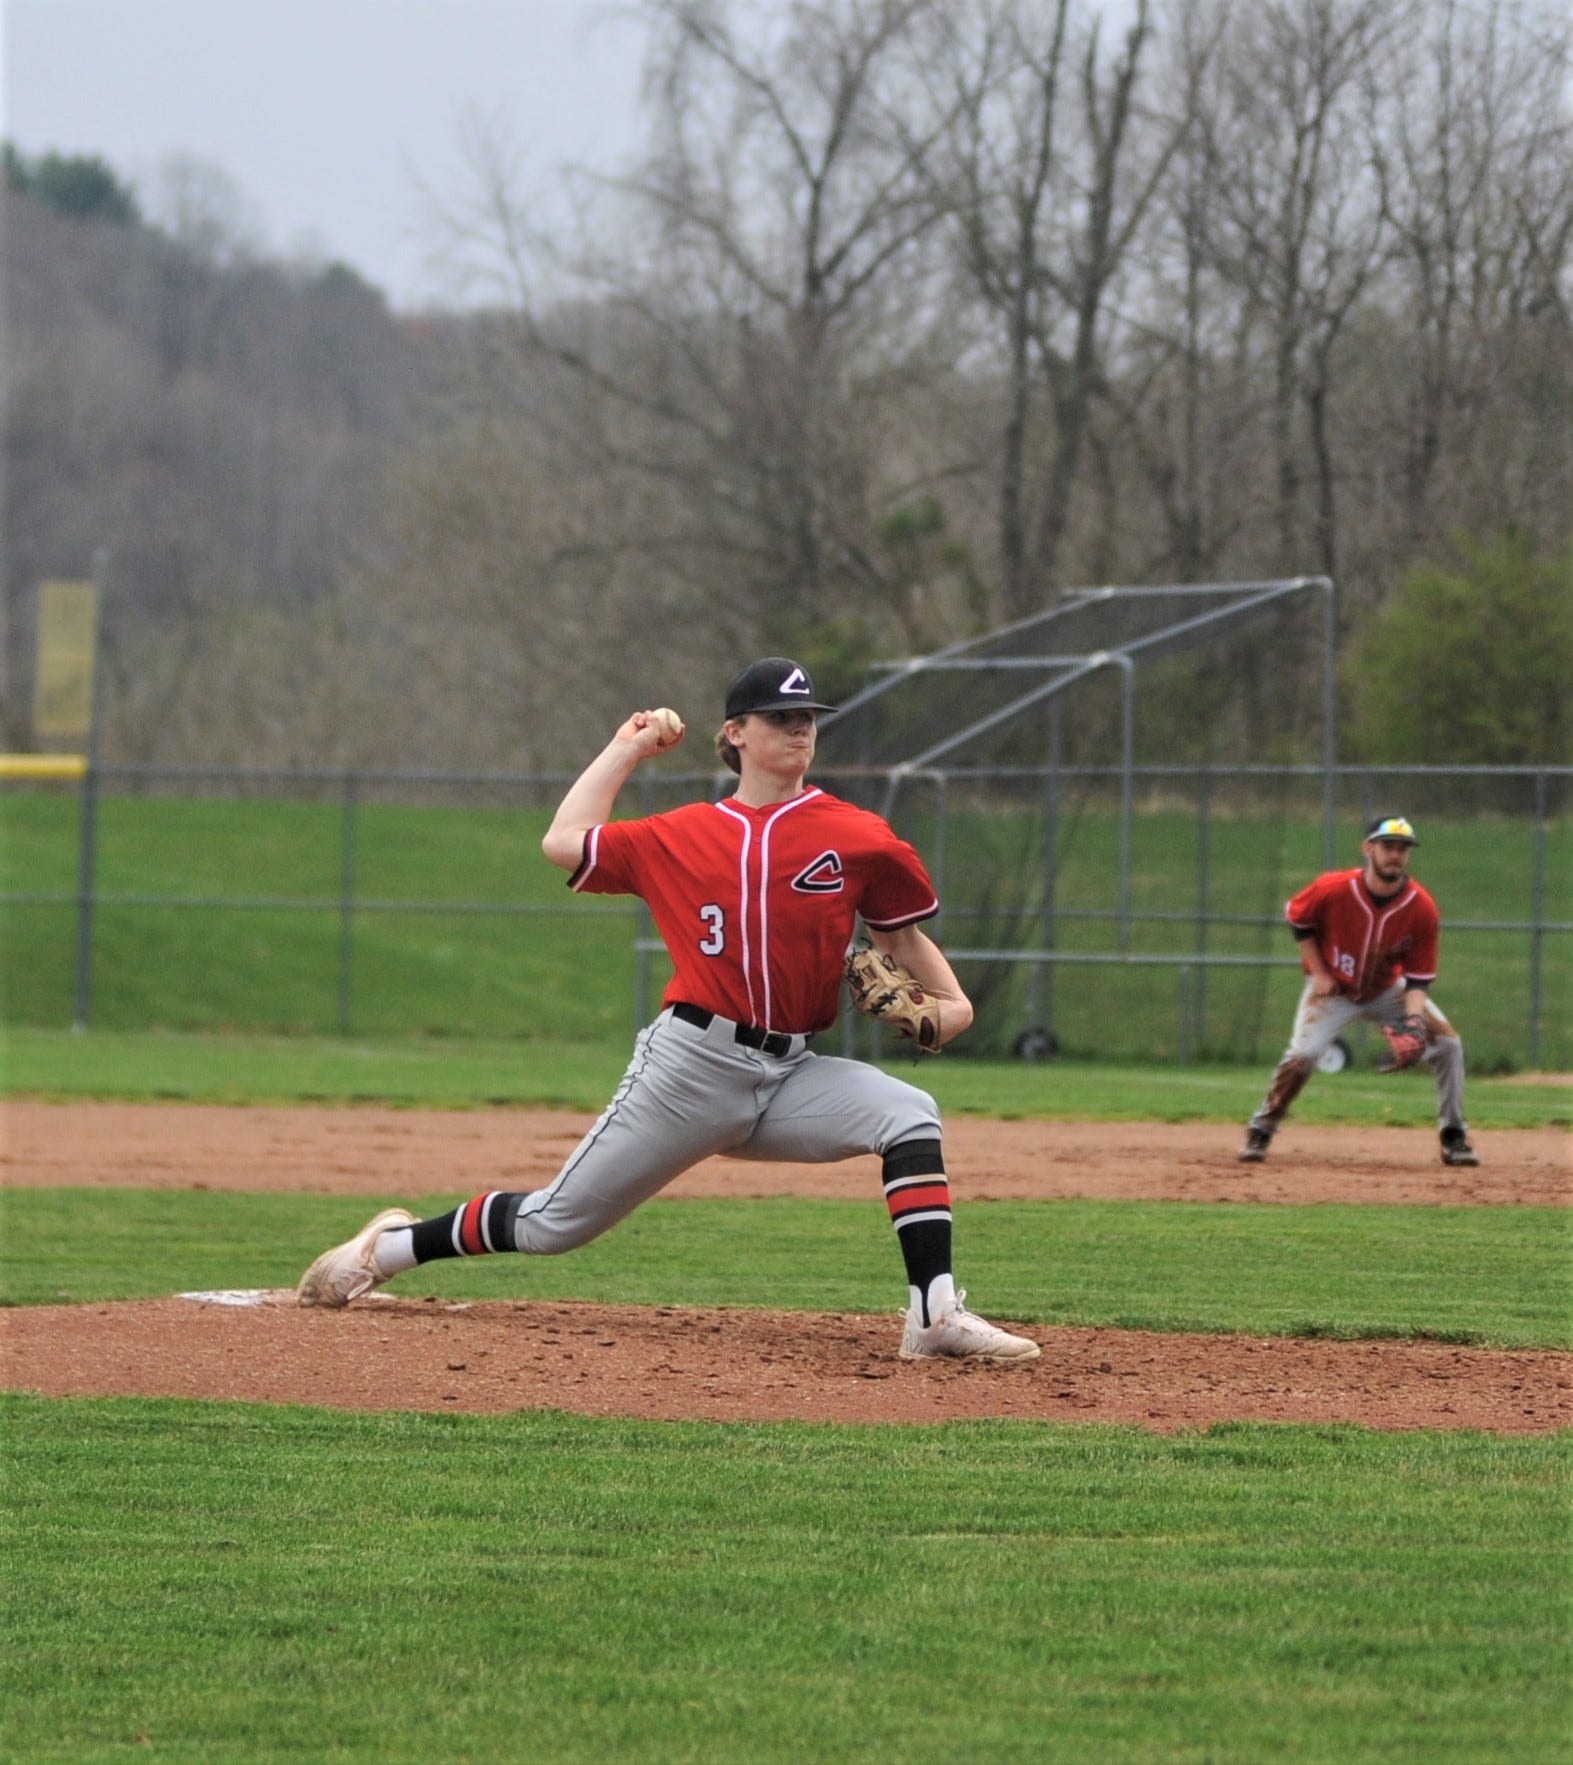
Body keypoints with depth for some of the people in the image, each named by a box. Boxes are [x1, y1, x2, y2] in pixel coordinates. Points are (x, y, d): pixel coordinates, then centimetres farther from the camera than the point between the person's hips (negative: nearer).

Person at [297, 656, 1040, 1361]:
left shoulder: (856, 837, 3)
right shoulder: (681, 837, 6)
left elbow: (901, 931, 11)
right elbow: (565, 844, 8)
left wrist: (949, 1000, -7)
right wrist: (626, 749, 16)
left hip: (789, 1074, 1)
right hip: (691, 1062, -1)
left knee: (909, 1114, -25)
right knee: (556, 1223, 4)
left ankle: (936, 1315, -28)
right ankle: (390, 1246, 26)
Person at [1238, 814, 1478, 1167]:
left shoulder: (1422, 908, -23)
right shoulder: (1332, 890, -26)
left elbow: (1418, 978, -17)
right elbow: (1297, 919, -4)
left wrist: (1413, 1023, -33)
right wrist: (1318, 972, -9)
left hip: (1387, 989, 2)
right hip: (1333, 989, -2)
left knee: (1447, 1043, -10)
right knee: (1302, 1054, -23)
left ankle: (1453, 1137, 3)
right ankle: (1260, 1131, -3)